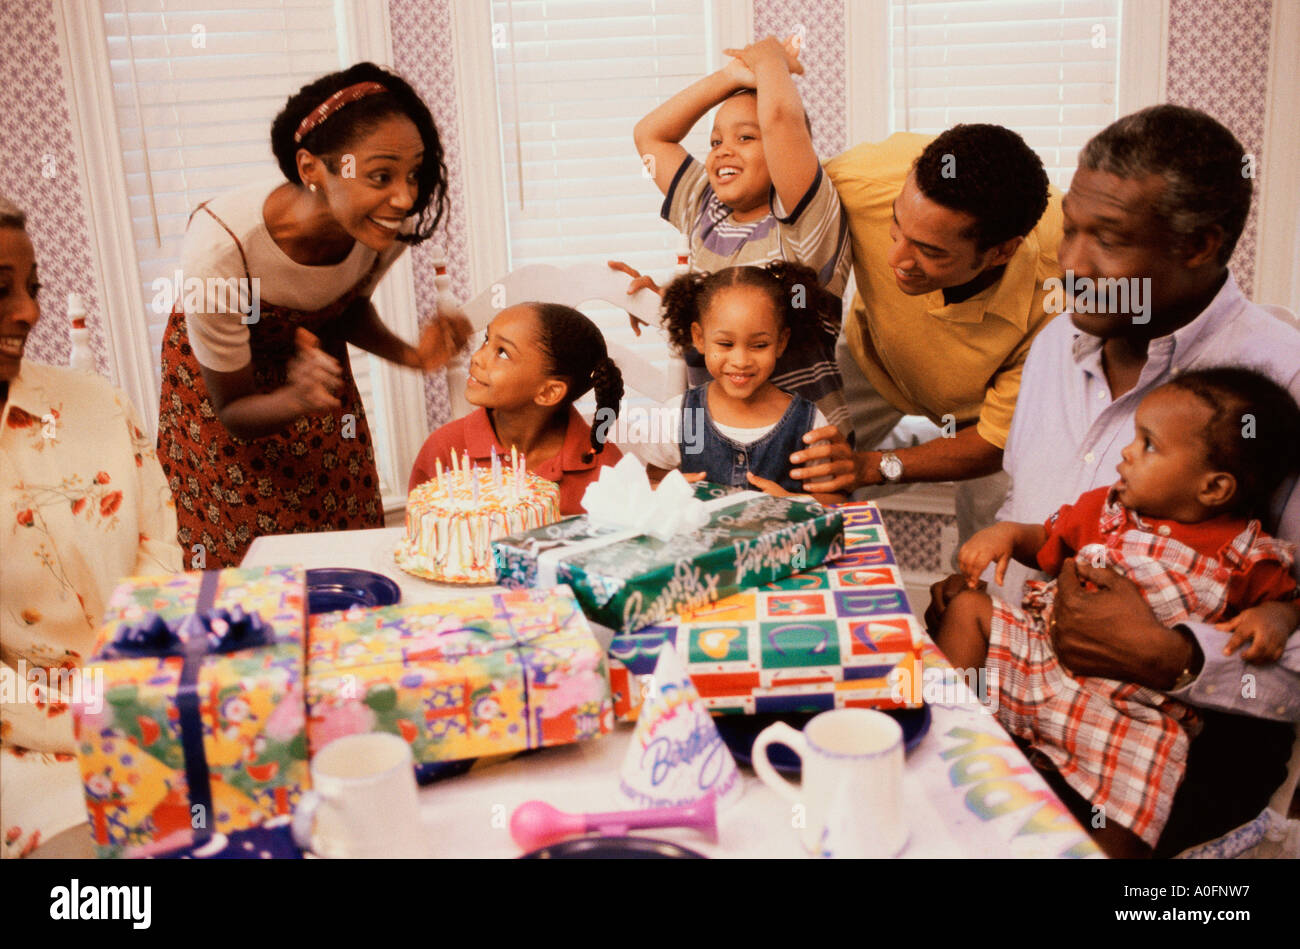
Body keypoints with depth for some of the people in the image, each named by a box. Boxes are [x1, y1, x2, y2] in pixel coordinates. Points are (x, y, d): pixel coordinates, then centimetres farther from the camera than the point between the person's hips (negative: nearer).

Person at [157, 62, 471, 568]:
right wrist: (297, 401, -44)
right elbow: (232, 412, -23)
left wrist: (411, 354, -19)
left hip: (313, 356, 4)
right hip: (217, 379, -3)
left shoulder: (385, 226, -25)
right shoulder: (220, 246, -37)